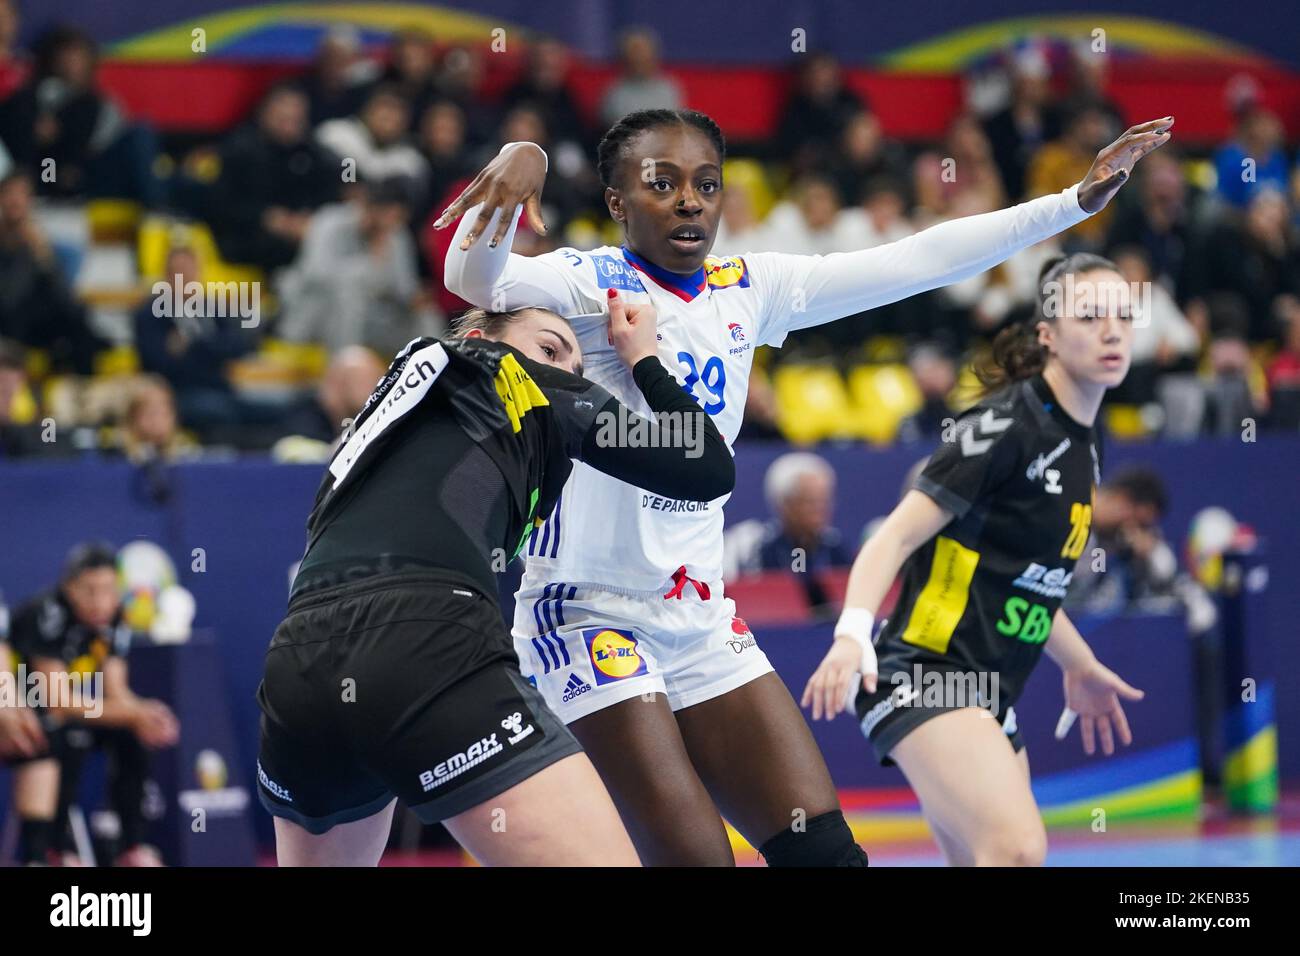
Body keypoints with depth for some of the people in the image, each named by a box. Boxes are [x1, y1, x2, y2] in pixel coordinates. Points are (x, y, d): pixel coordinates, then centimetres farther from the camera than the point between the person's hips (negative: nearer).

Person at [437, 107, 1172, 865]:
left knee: (823, 846, 1)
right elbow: (475, 277, -28)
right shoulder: (589, 284, -8)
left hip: (702, 624, 6)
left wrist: (1078, 200, 4)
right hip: (590, 616, -6)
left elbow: (915, 262, 8)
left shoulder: (750, 291, 8)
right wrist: (515, 164, -48)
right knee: (696, 855, -15)